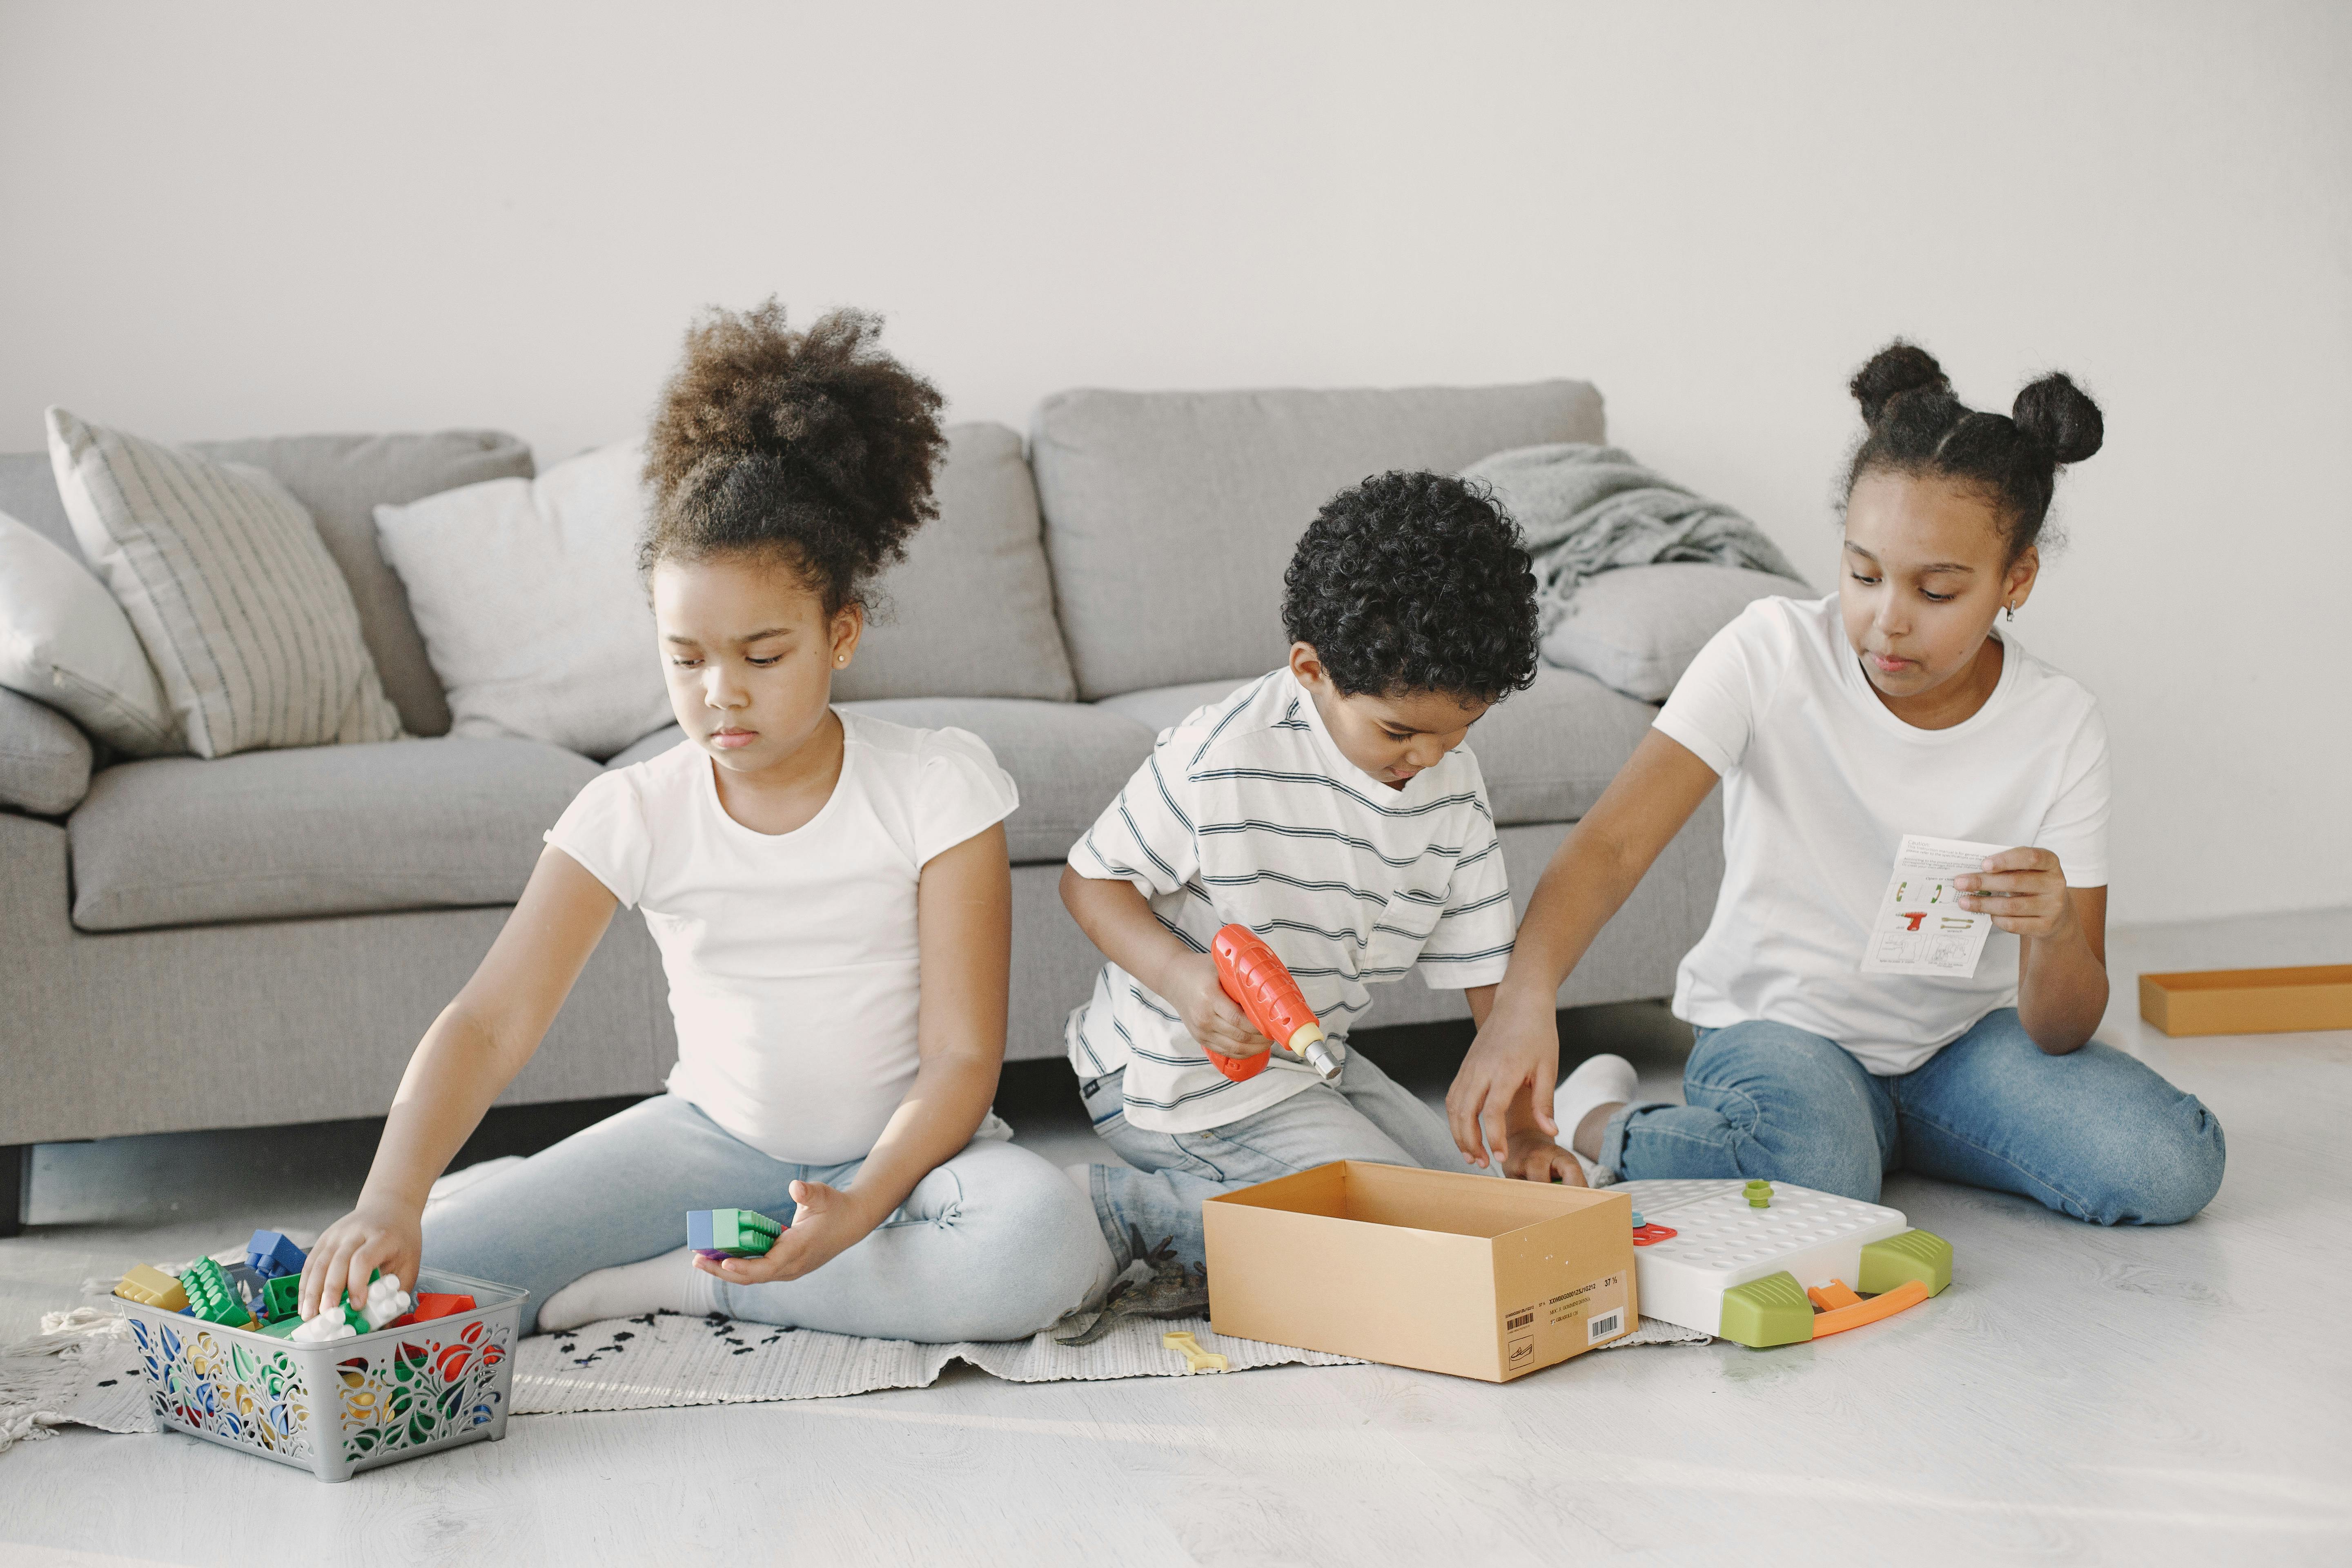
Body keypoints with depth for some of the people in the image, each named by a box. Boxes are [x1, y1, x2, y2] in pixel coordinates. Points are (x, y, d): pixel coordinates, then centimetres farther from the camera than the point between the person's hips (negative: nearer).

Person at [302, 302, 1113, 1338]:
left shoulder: (937, 785, -13)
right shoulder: (635, 813, -8)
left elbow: (961, 1056, -14)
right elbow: (488, 1024, -17)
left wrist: (862, 1205, -32)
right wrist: (389, 1199, -35)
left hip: (902, 1143, -1)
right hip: (716, 1137, 1)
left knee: (1041, 1242, -37)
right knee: (419, 1281, -15)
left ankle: (664, 1284, -19)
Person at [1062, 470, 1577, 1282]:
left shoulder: (1453, 781, -4)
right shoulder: (1223, 759, -24)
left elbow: (1486, 967, 2)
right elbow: (1089, 879, -14)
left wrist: (1523, 1128, -5)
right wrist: (1180, 977, -31)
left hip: (1309, 1062, 8)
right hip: (1184, 1075, -8)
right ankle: (1115, 1209, -10)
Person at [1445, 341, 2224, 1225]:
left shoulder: (2060, 729, -9)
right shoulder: (1769, 656, -15)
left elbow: (2063, 1035, -10)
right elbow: (1613, 843, -26)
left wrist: (2053, 935, -35)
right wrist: (1525, 996, -45)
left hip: (1961, 1041, 4)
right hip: (1777, 1027, -4)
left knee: (2170, 1166, -20)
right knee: (1816, 1186, -37)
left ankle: (1895, 1135, 6)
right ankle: (1601, 1123, -5)